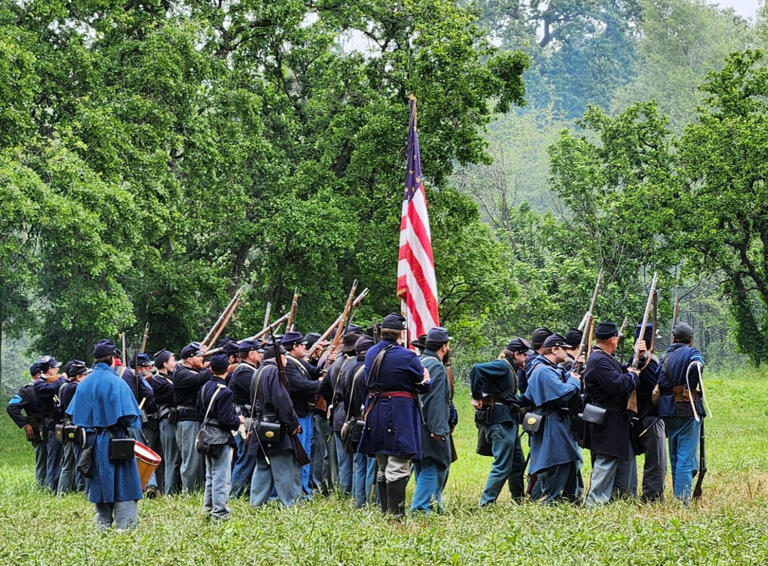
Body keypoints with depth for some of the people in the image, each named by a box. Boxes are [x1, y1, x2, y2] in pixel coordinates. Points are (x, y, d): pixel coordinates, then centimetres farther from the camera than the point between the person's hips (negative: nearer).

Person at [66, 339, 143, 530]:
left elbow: (75, 416, 8)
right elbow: (128, 415, -16)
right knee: (123, 486, -2)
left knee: (100, 484, 13)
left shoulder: (84, 384, 5)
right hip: (116, 442, -6)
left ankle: (102, 527, 16)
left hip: (93, 442, 6)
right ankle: (125, 526, -6)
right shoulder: (116, 382, -12)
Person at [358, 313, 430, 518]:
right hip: (400, 415, -7)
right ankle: (396, 514, -11)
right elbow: (424, 386, -4)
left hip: (375, 413, 7)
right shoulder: (406, 357, -13)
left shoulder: (371, 354, 8)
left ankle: (385, 513, 21)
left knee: (382, 469, 16)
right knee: (398, 469, -8)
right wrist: (426, 377, 17)